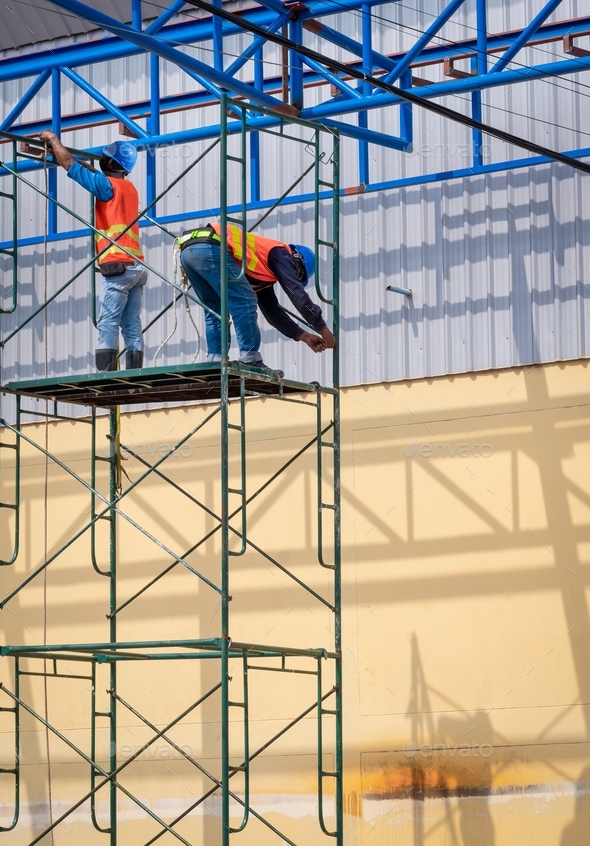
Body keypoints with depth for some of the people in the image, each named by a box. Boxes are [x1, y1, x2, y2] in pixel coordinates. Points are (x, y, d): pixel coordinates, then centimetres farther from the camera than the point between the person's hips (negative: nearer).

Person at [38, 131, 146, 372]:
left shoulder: (108, 185, -4)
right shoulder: (129, 188, 19)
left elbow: (69, 165, -2)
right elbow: (96, 175, 36)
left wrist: (52, 138, 13)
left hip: (118, 266, -8)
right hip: (136, 267, 8)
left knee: (107, 324, -11)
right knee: (132, 326, 2)